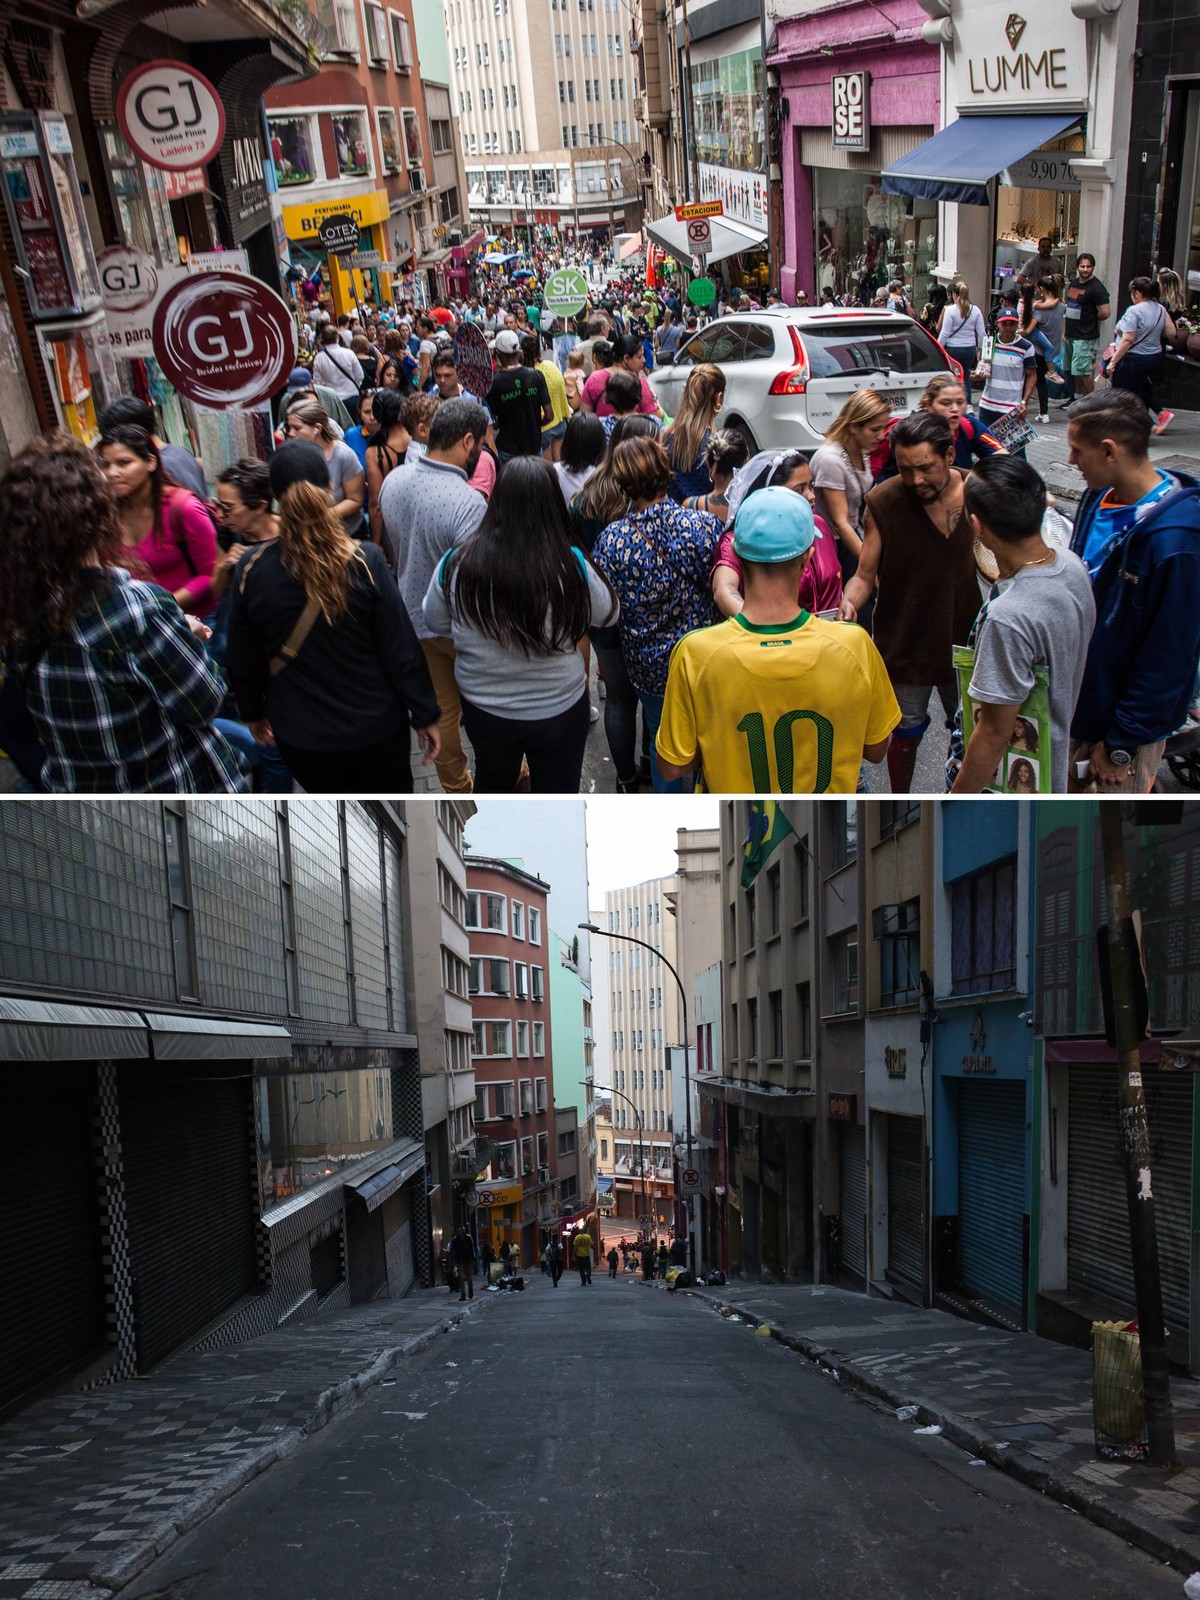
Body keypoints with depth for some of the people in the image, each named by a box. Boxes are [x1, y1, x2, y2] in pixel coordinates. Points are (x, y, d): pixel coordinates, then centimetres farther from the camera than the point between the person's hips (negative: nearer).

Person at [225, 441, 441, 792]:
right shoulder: (365, 562, -19)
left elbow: (243, 660, -2)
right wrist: (425, 714, -1)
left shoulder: (251, 570, -14)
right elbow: (401, 649, -13)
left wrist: (253, 712, 16)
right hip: (374, 724, -1)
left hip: (299, 733, 1)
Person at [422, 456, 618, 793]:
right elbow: (607, 615, -5)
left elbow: (436, 625, -3)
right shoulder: (571, 567, -25)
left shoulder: (456, 564, -21)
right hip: (558, 711, -2)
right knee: (556, 793, 19)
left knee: (491, 786, 28)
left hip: (483, 710, 2)